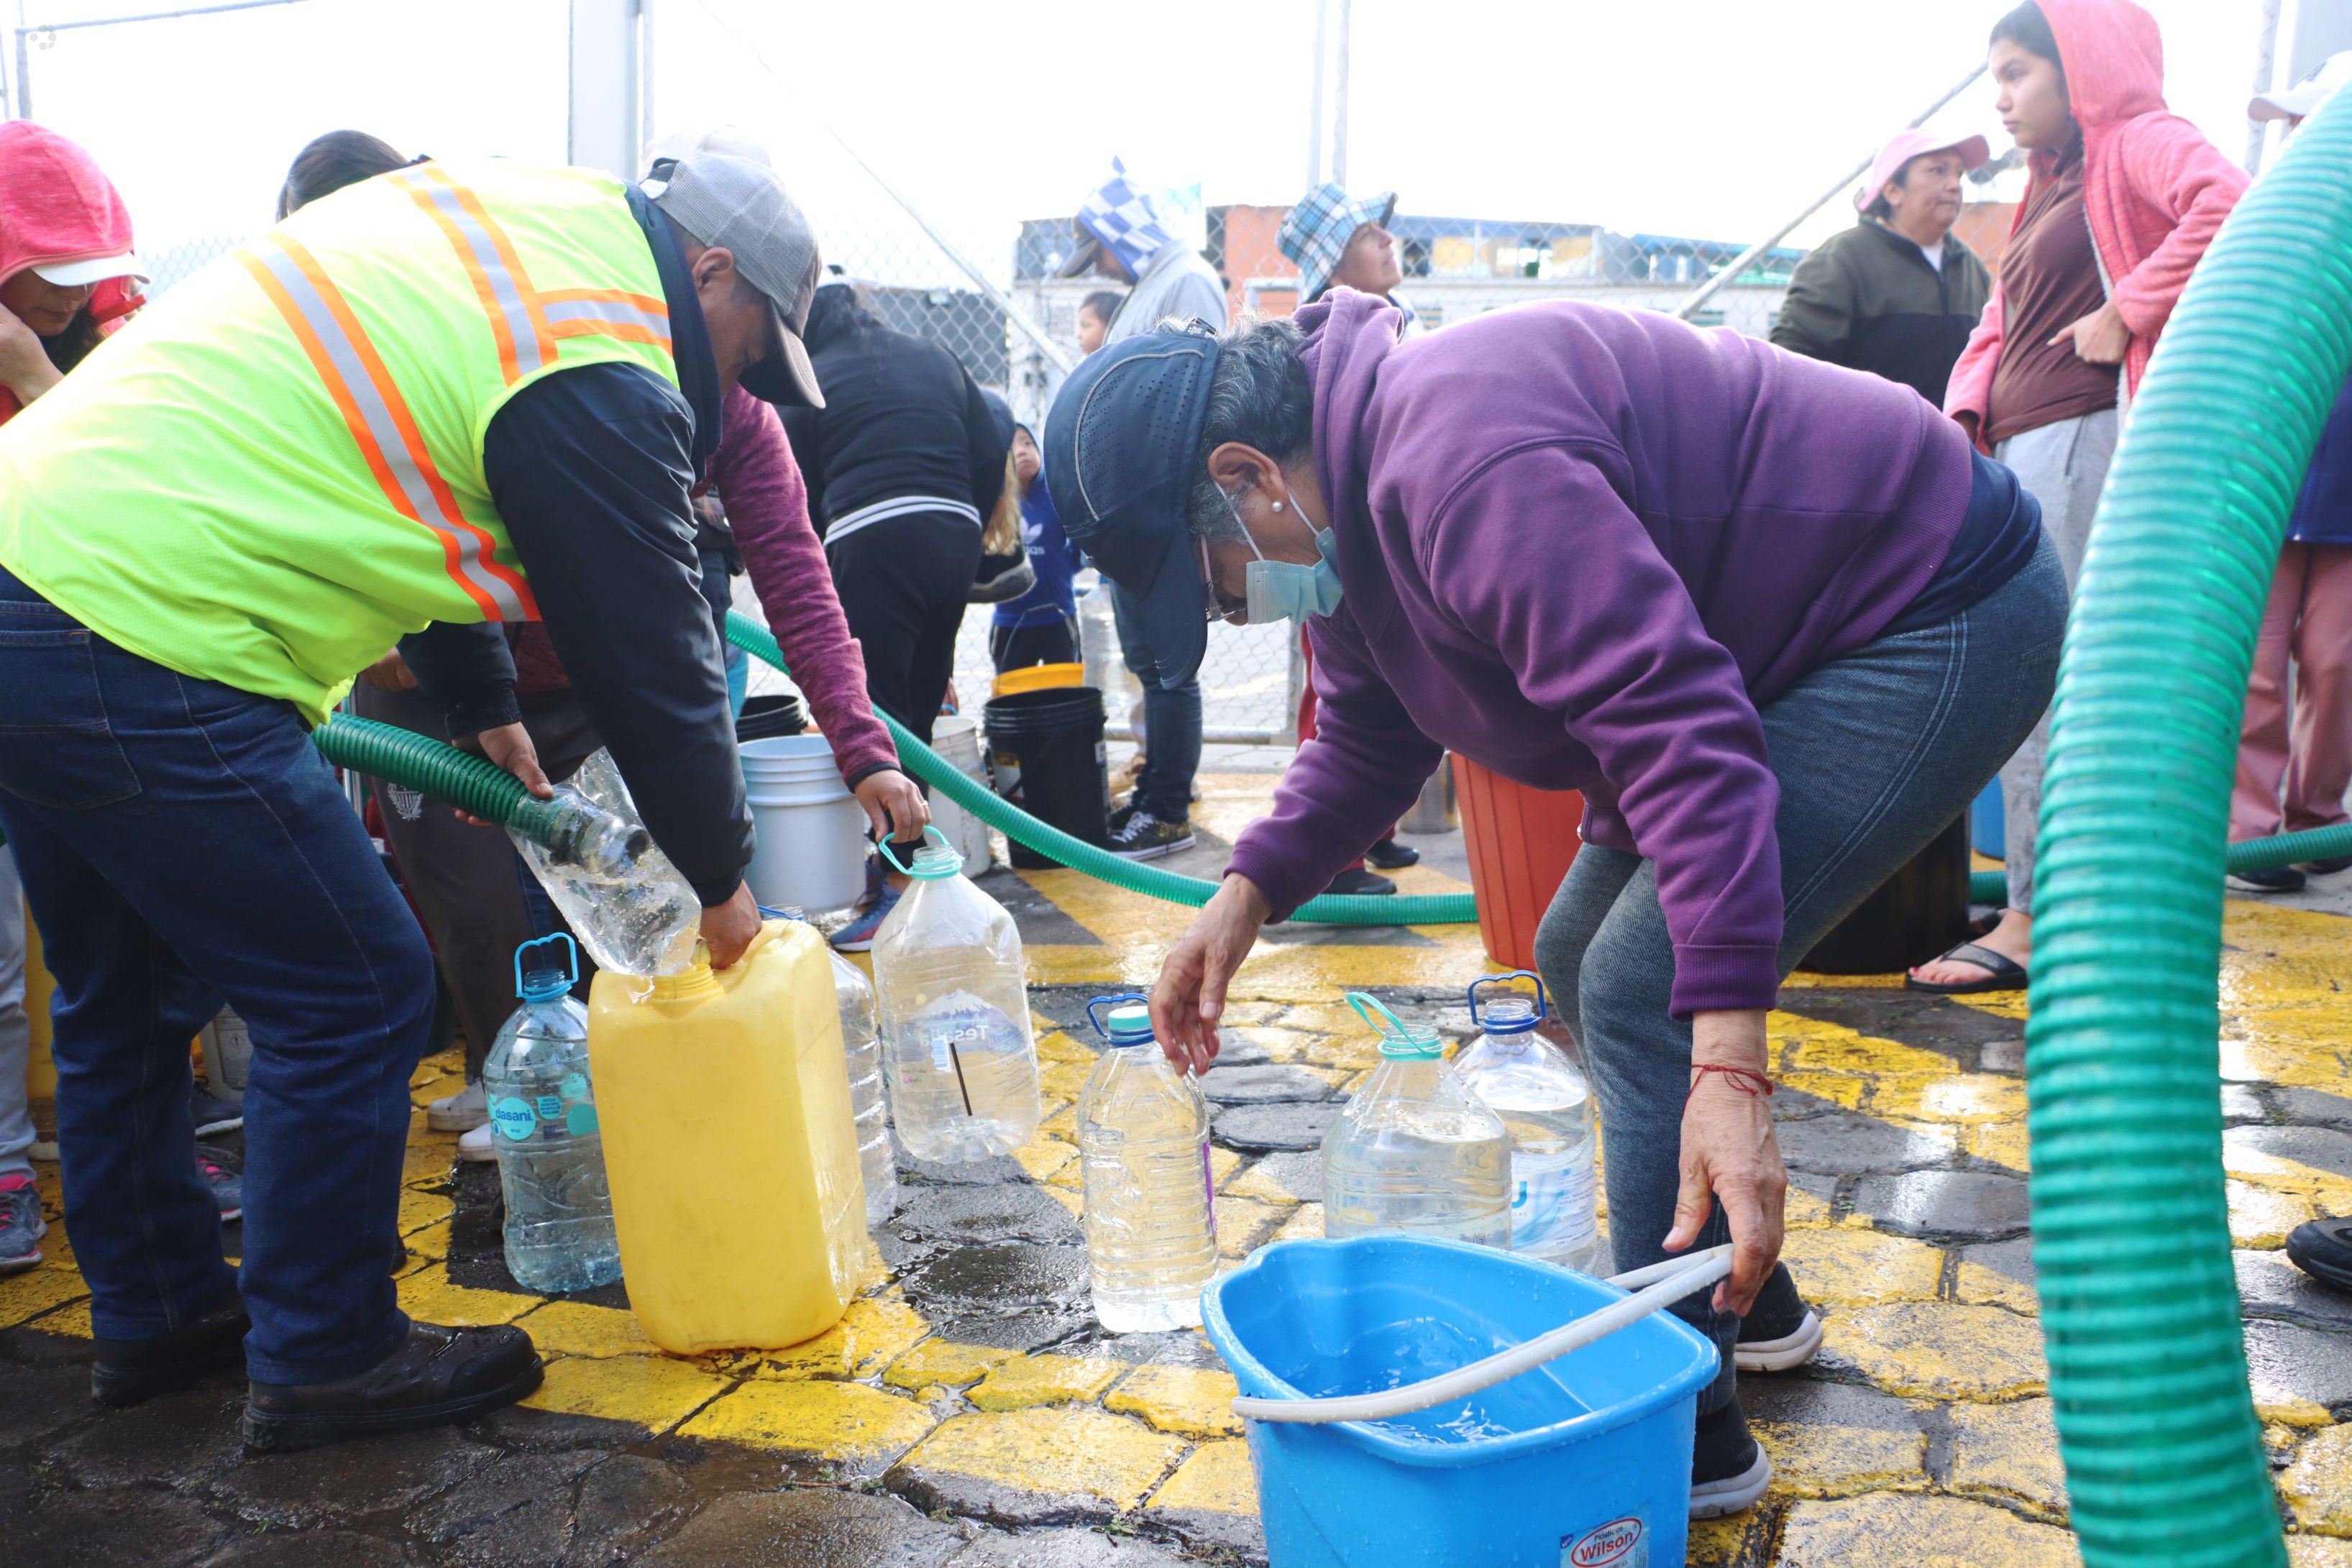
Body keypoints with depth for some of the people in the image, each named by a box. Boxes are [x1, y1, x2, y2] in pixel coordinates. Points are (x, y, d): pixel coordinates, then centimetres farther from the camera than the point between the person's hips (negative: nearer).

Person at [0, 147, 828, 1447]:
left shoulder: (499, 212, 14)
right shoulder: (602, 383, -15)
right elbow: (651, 654, -9)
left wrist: (483, 706, 29)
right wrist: (721, 878, 6)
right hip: (139, 646, -11)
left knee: (126, 1000, 22)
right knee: (356, 998, 2)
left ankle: (156, 1310, 39)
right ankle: (323, 1357, 17)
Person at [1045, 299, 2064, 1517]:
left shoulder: (1458, 463, -32)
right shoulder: (1355, 491, 2)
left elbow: (1675, 718, -37)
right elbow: (1369, 742, 14)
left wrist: (1729, 1060, -40)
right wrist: (1245, 896, 0)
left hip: (1947, 614, -10)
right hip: (1814, 640, 11)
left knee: (1641, 986, -17)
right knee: (1583, 957, 14)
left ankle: (1684, 1433, -2)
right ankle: (1748, 1297, 29)